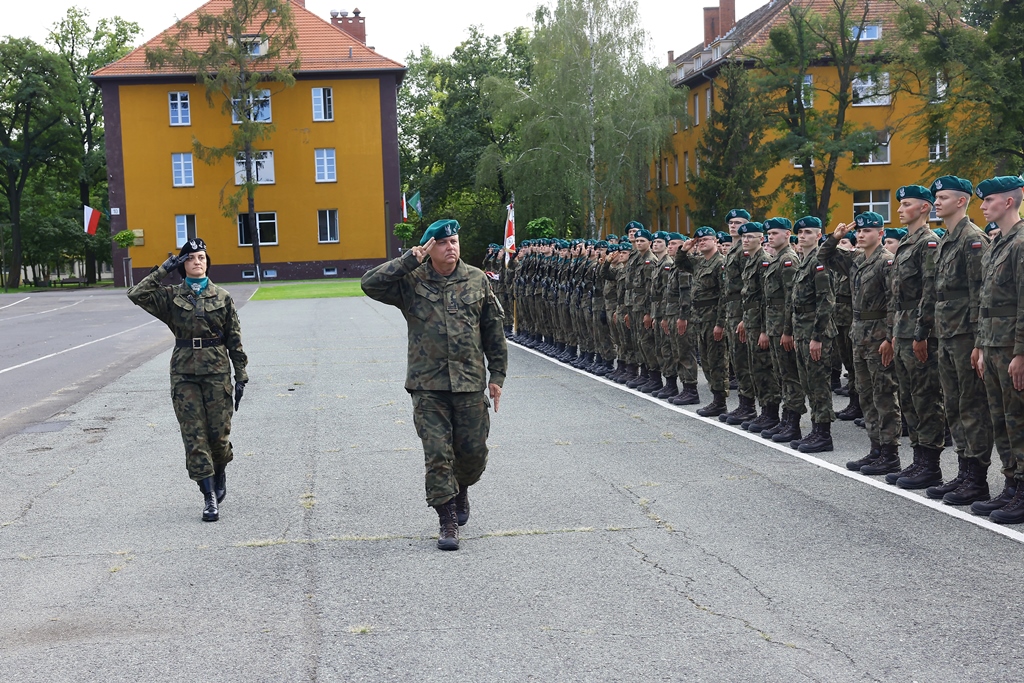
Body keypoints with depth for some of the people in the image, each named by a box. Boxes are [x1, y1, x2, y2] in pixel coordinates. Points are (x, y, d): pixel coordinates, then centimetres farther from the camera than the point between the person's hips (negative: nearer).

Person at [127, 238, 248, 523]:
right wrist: (163, 271, -8)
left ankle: (220, 476, 33)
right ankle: (210, 498, 0)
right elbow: (137, 295, -10)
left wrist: (241, 376, 2)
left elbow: (234, 340, 6)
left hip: (217, 372, 0)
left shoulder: (222, 297, 5)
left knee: (219, 433, 2)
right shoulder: (171, 296, 5)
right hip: (184, 374, 0)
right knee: (194, 437, -3)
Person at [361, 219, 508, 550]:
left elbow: (494, 330, 10)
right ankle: (448, 522, 5)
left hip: (470, 382, 2)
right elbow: (370, 284, -12)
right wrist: (408, 261, -16)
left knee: (473, 451, 8)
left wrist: (497, 375, 8)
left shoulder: (477, 280, 6)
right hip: (428, 385, -2)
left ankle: (461, 490, 40)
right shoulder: (411, 282, 0)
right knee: (437, 454, -3)